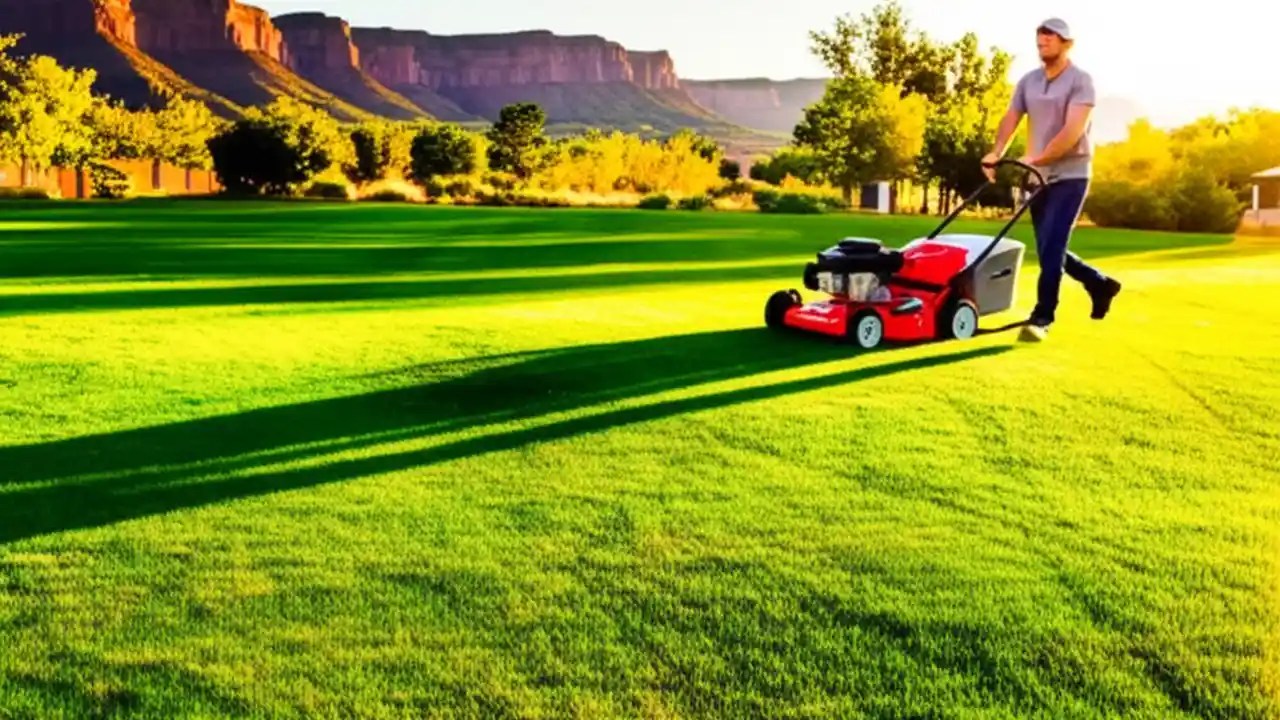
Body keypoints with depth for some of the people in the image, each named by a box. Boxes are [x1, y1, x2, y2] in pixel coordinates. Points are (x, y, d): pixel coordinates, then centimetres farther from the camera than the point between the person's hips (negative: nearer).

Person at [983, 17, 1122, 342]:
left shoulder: (1080, 81, -9)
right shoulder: (1028, 81, 9)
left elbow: (1073, 131, -20)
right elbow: (1011, 119, 2)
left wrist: (1035, 159, -29)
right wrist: (997, 153, -17)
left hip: (1070, 176, -7)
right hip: (1039, 178, 7)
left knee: (1051, 247, -13)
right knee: (1050, 250, 12)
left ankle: (1042, 317, -7)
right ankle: (1100, 284, 33)